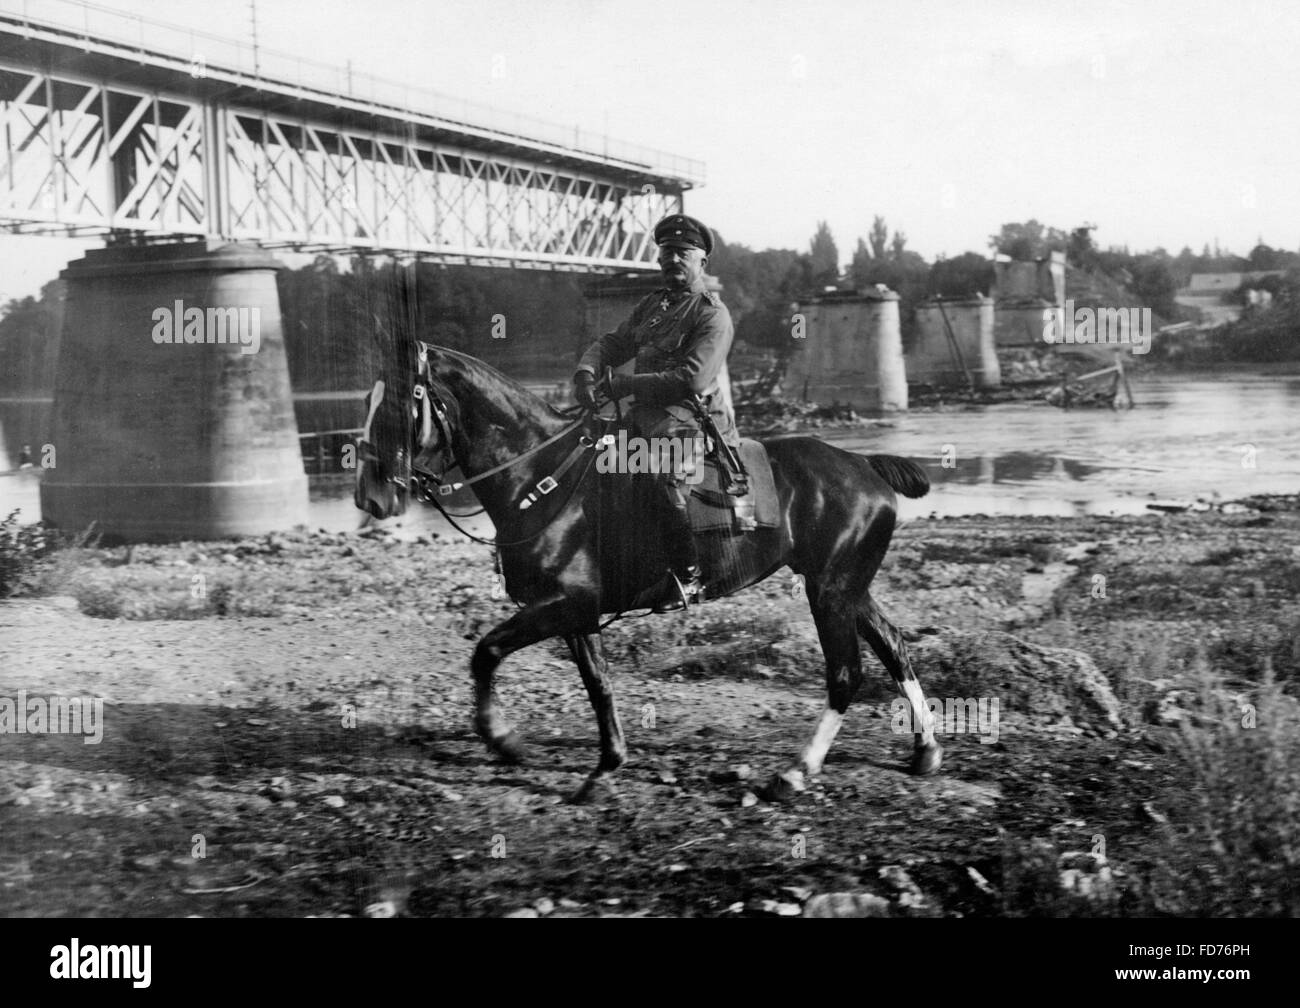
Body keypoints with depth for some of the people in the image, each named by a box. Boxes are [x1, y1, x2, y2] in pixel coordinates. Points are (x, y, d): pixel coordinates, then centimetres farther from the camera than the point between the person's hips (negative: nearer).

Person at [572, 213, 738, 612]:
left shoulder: (713, 315, -8)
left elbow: (691, 379, -19)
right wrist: (586, 372, -5)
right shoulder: (652, 304, 18)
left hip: (691, 420, -9)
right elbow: (612, 343, 19)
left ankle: (688, 574, -19)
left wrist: (625, 384, -18)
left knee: (668, 478, -33)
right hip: (646, 416, 9)